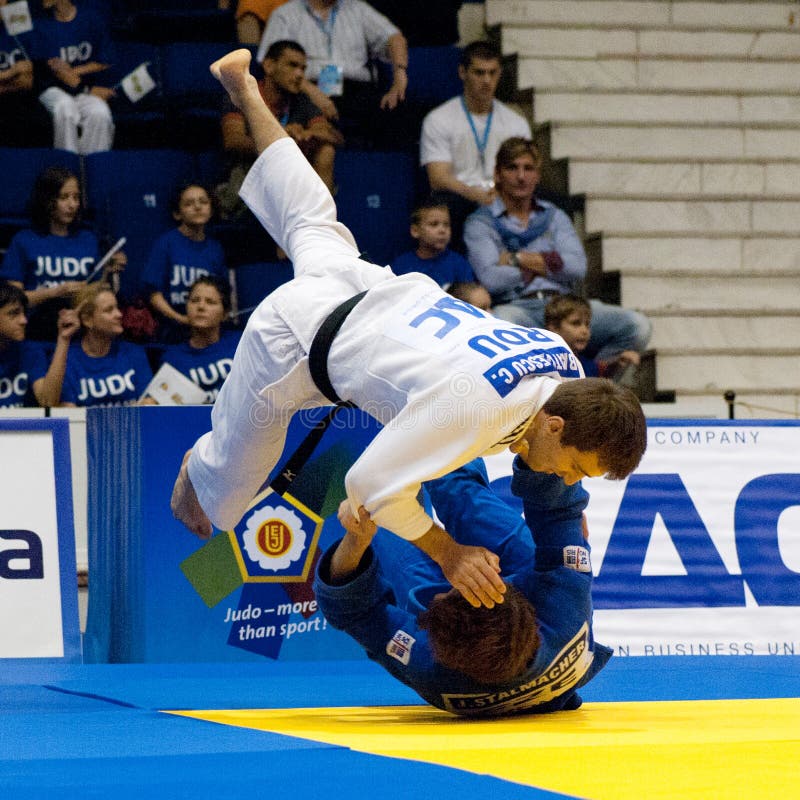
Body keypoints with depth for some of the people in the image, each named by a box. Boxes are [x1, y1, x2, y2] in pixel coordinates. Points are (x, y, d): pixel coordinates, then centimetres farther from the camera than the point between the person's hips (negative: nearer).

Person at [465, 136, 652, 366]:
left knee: (637, 326, -21)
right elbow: (491, 280, -7)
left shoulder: (553, 216, 24)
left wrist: (519, 259, 1)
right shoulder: (480, 223, 11)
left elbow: (577, 268, 6)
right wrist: (548, 263, 6)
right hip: (516, 307, -4)